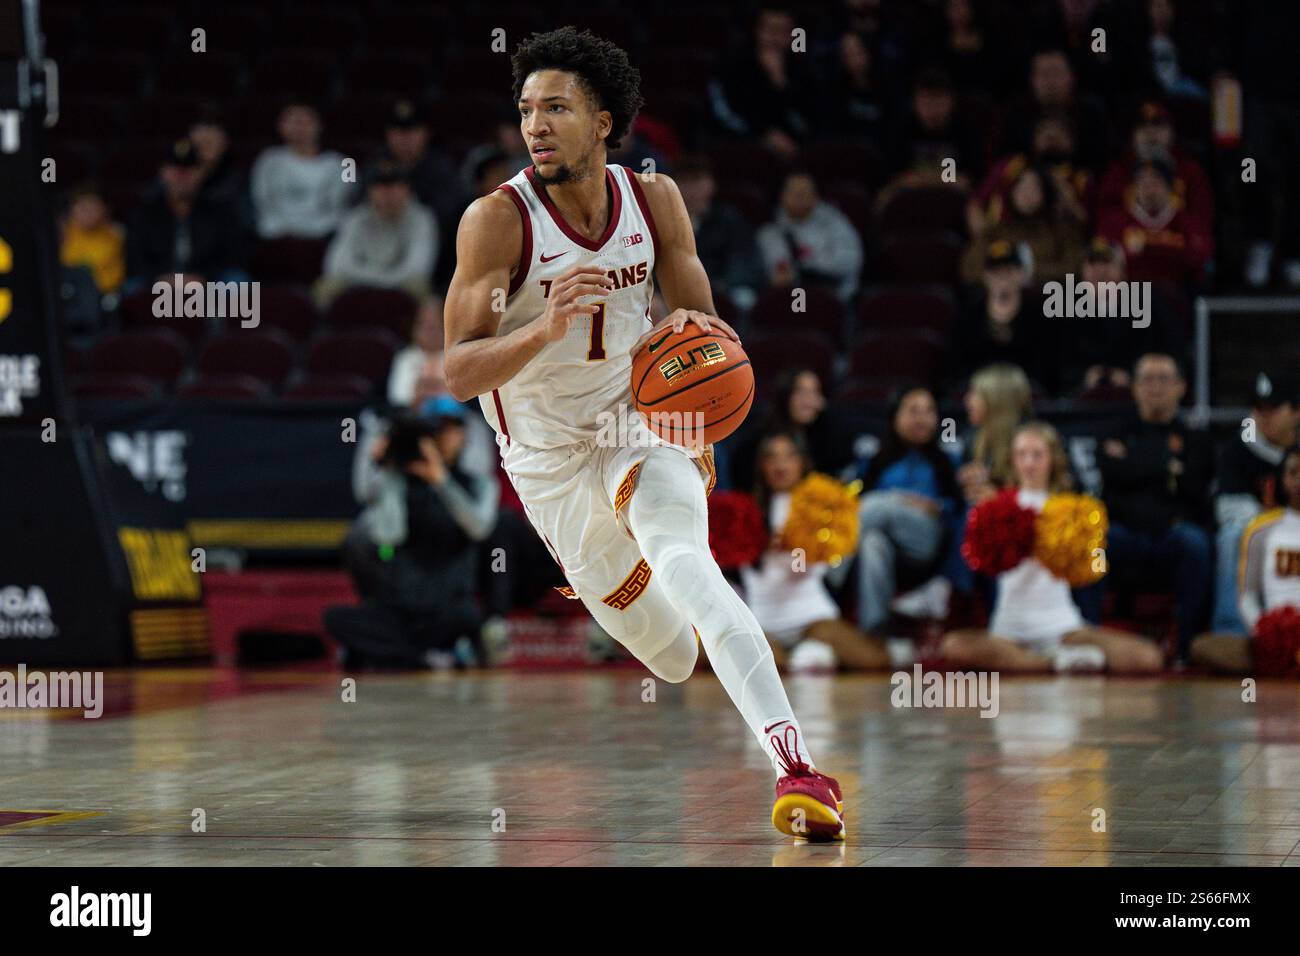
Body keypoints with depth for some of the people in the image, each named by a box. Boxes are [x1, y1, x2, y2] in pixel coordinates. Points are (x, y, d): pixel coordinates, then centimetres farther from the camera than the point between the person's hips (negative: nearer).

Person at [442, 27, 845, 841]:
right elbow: (459, 373, -24)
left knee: (681, 556, -33)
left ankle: (796, 765, -42)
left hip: (641, 425, 0)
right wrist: (546, 328, -41)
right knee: (672, 658, 11)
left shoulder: (654, 200, -10)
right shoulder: (497, 221, -21)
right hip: (549, 459, 0)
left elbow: (702, 328, 3)